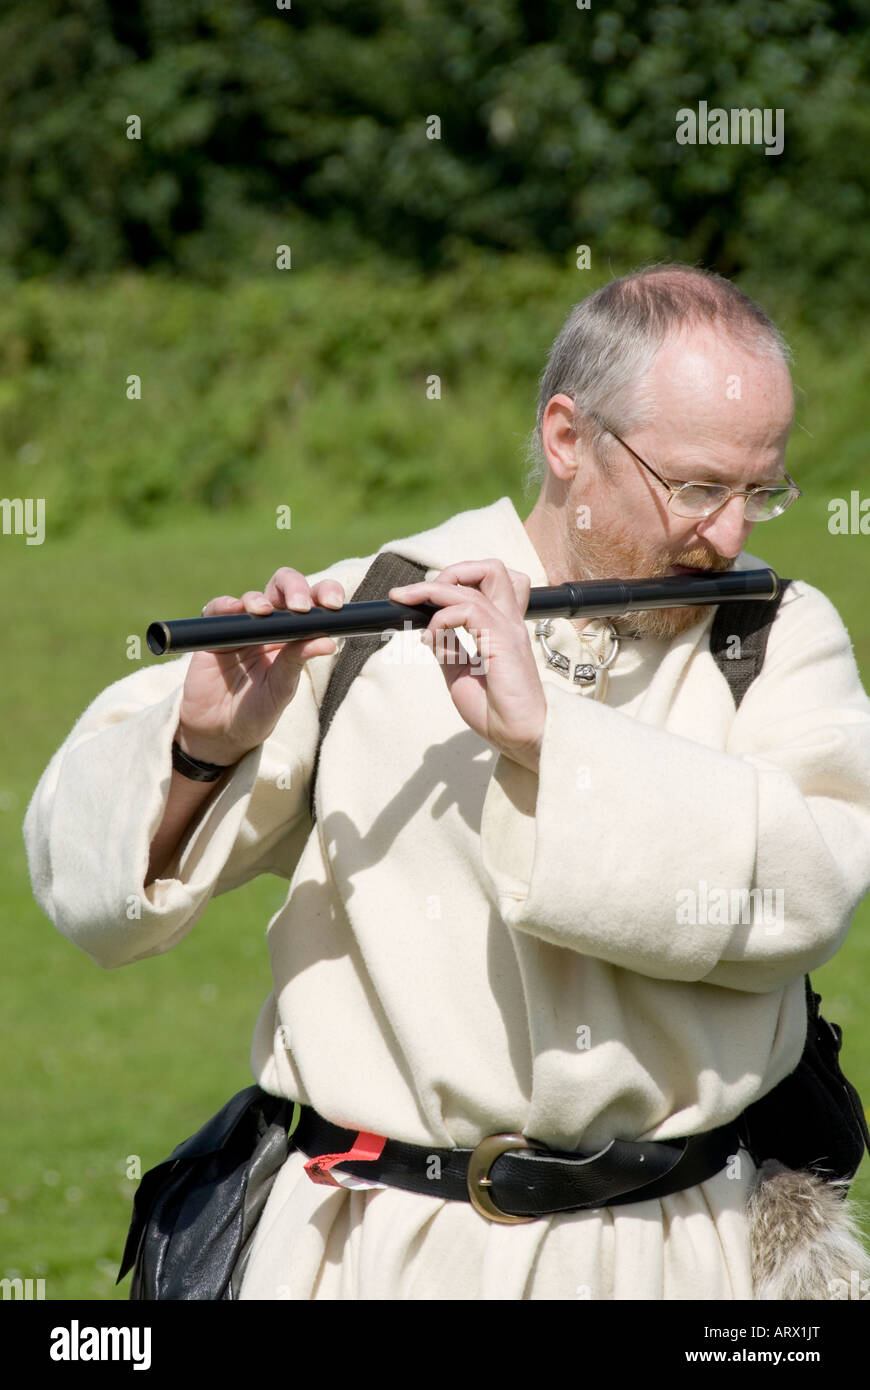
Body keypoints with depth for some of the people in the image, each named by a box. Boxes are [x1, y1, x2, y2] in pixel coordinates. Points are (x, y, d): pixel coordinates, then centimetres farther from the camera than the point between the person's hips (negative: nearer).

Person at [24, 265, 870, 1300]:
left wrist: (540, 728, -17)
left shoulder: (782, 640, 9)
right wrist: (203, 747, -19)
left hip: (678, 1254, 0)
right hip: (385, 1252, 0)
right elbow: (84, 869, 2)